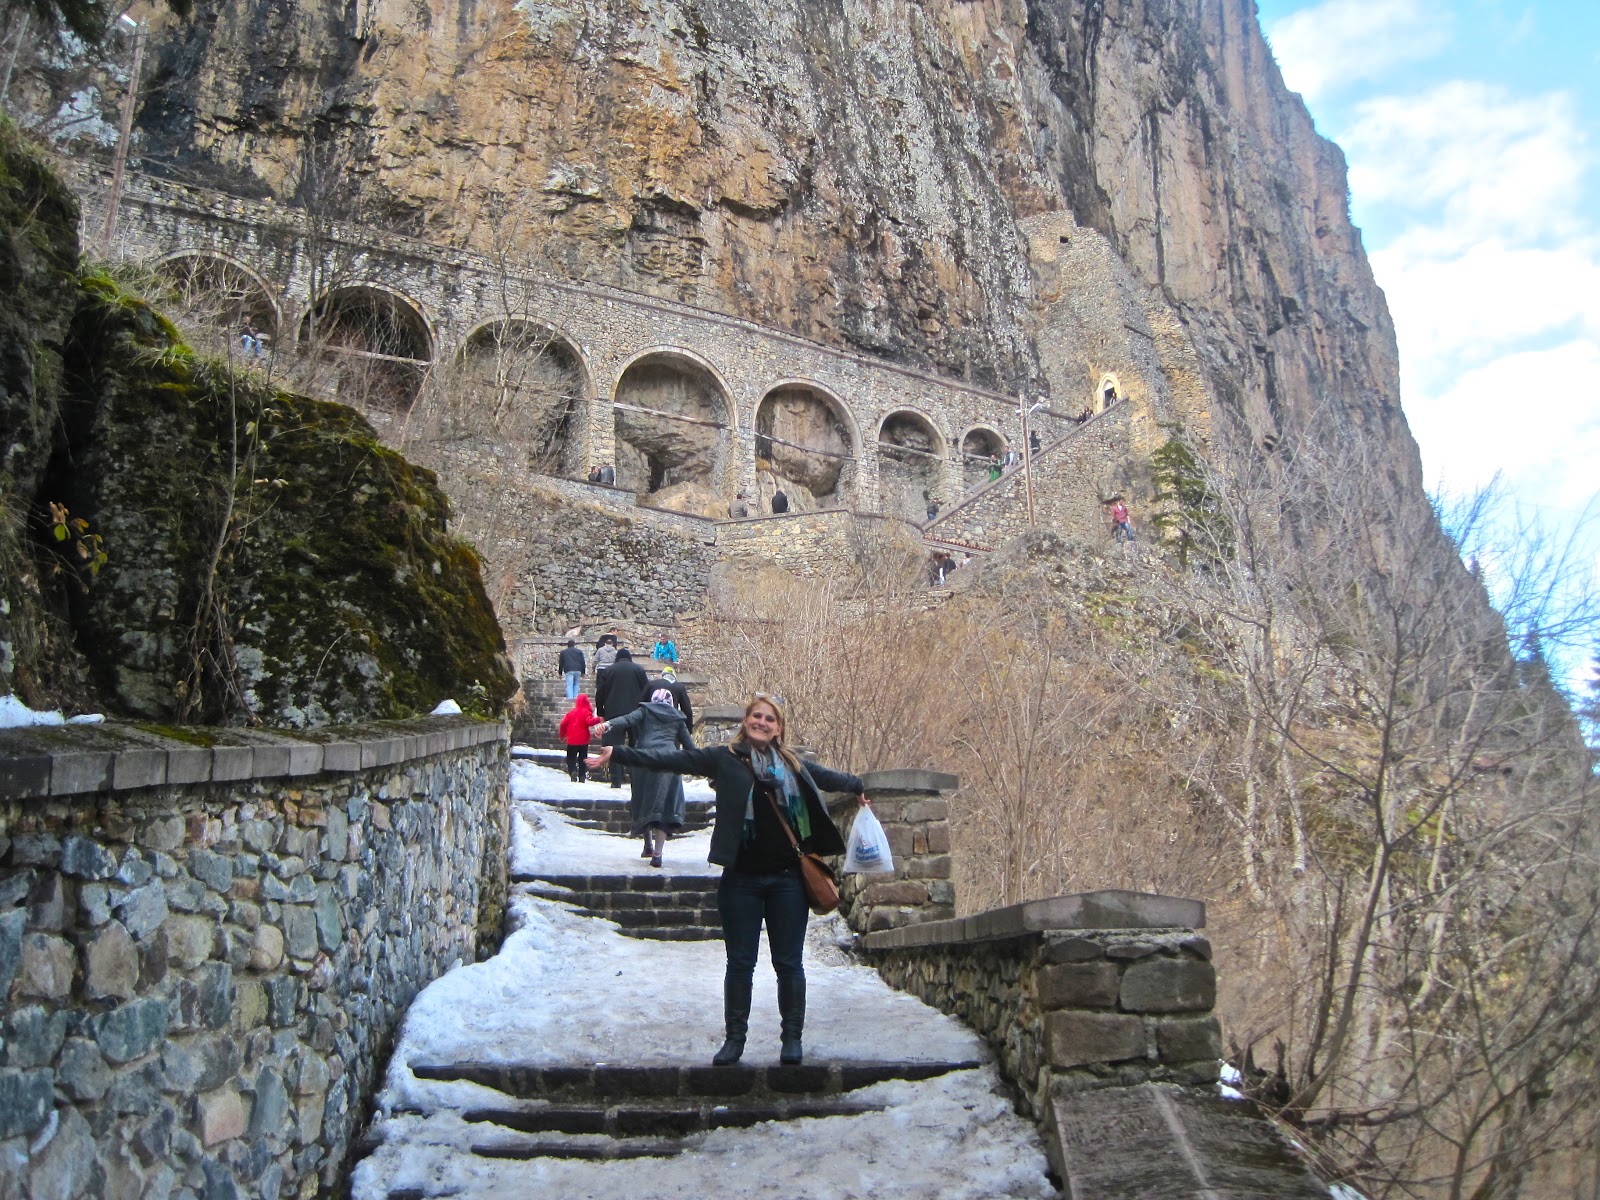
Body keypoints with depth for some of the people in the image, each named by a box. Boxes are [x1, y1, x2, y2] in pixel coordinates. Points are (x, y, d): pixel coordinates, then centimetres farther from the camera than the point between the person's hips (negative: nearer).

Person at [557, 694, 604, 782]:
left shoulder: (571, 712, 5)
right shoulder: (586, 712, -6)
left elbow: (563, 724, 6)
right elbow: (590, 721, -24)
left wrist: (562, 735, 19)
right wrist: (599, 719, -30)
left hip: (572, 741, 1)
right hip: (583, 741, -1)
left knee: (571, 759, 9)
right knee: (582, 760, 12)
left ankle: (573, 772, -19)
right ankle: (582, 777, 6)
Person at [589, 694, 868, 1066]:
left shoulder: (793, 765, 7)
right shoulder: (725, 758, -1)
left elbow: (829, 777, 27)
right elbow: (671, 759, -6)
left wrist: (858, 786, 39)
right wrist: (618, 754, -11)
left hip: (787, 879, 2)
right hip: (742, 879, -1)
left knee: (789, 963, 7)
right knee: (740, 963, 7)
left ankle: (792, 1037, 20)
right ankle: (734, 1038, 20)